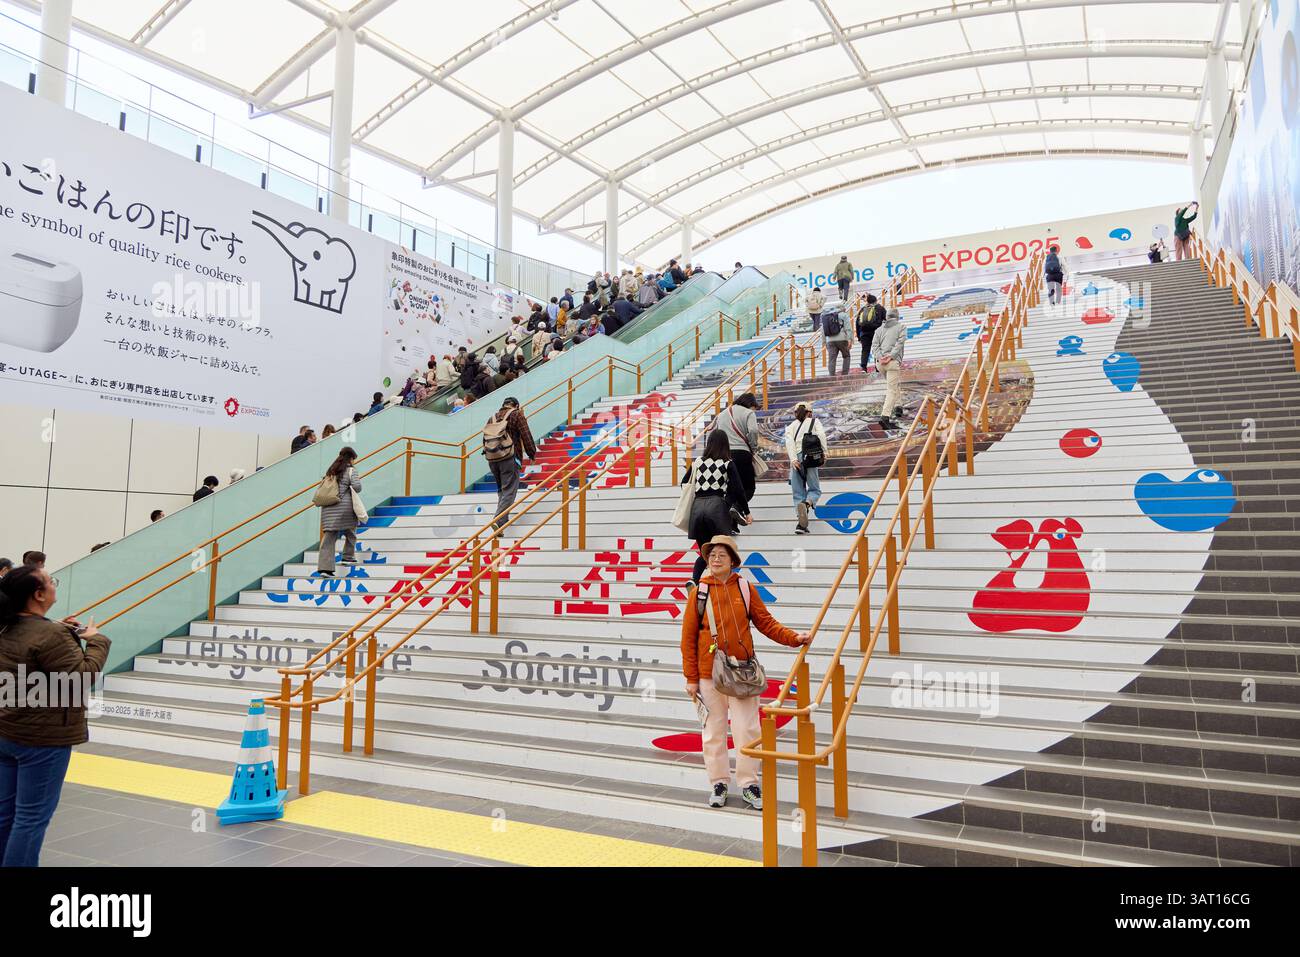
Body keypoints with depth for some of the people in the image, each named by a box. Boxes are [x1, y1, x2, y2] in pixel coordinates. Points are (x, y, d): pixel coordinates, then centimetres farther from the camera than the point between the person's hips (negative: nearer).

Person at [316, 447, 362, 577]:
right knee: (350, 532, 20)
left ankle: (325, 567, -9)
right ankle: (348, 557, 29)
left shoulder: (331, 470, 18)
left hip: (327, 507, 5)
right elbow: (357, 487, -14)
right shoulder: (350, 470, -2)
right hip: (344, 507, -5)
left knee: (328, 536, -1)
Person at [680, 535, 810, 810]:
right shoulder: (699, 592, -3)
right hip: (709, 673, 0)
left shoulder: (746, 589, 1)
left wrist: (794, 638, -12)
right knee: (714, 730, 8)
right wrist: (691, 678, -3)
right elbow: (688, 637, -1)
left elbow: (766, 622, 3)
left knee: (747, 729, 4)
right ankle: (718, 782, 23)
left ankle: (748, 783, 19)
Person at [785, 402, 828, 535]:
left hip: (796, 459, 2)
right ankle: (807, 503, -23)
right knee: (815, 489, 11)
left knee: (798, 494, 7)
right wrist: (824, 452, -3)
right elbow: (821, 434, -2)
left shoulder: (791, 426, 20)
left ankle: (800, 523, -9)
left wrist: (793, 459, -8)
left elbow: (789, 441, 1)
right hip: (810, 458, -1)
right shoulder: (814, 421, 18)